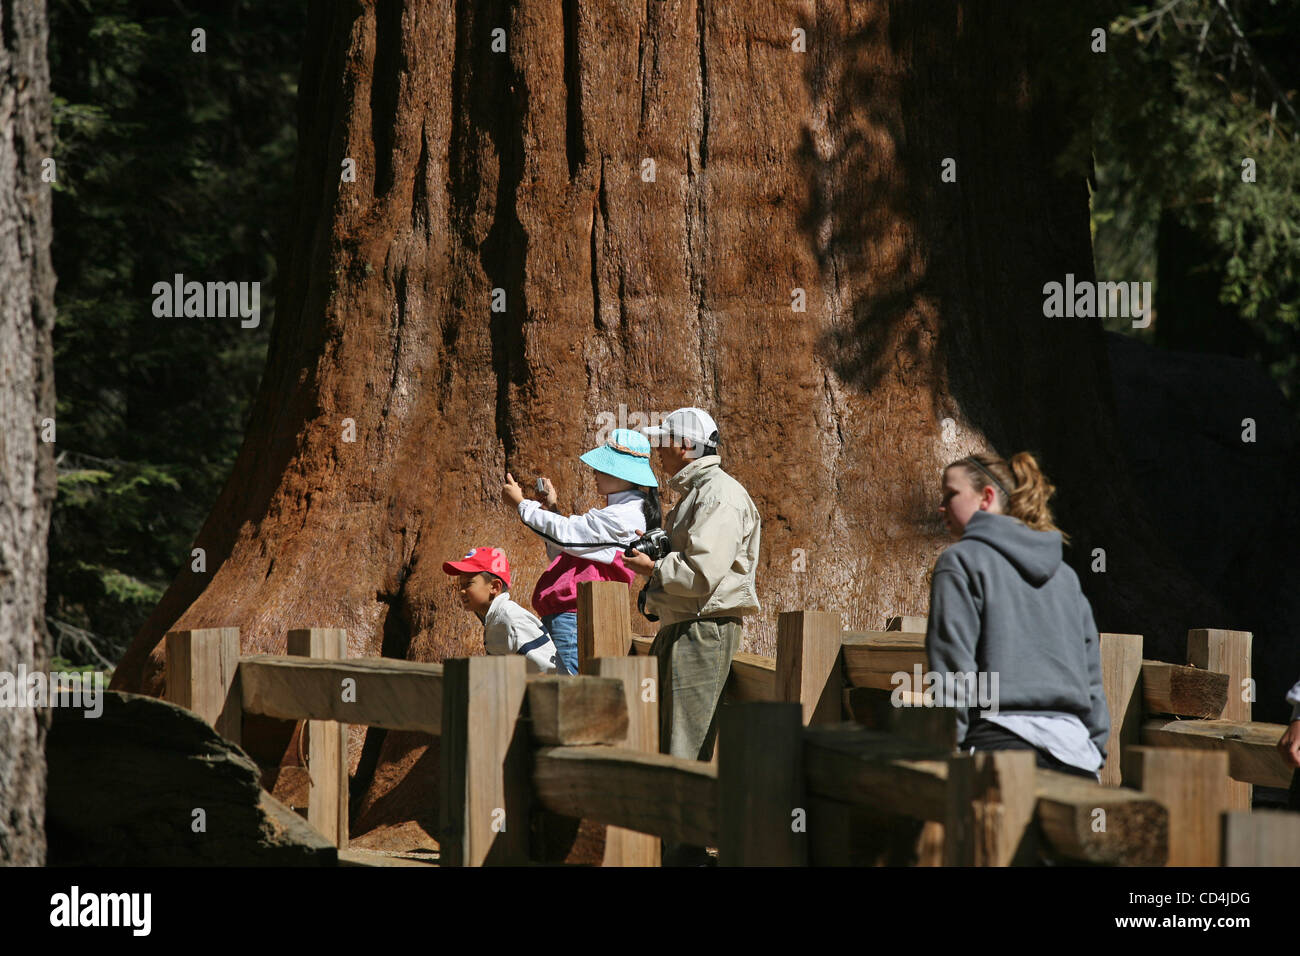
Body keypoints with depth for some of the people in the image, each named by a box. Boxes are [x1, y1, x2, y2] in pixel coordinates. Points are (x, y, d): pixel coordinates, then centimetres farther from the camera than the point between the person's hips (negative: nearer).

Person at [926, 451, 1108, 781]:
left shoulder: (960, 562, 2)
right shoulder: (1065, 573, 22)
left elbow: (953, 667, -6)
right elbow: (1092, 675, 20)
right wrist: (1095, 752, 22)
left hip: (1001, 741, -6)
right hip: (1075, 746, 6)